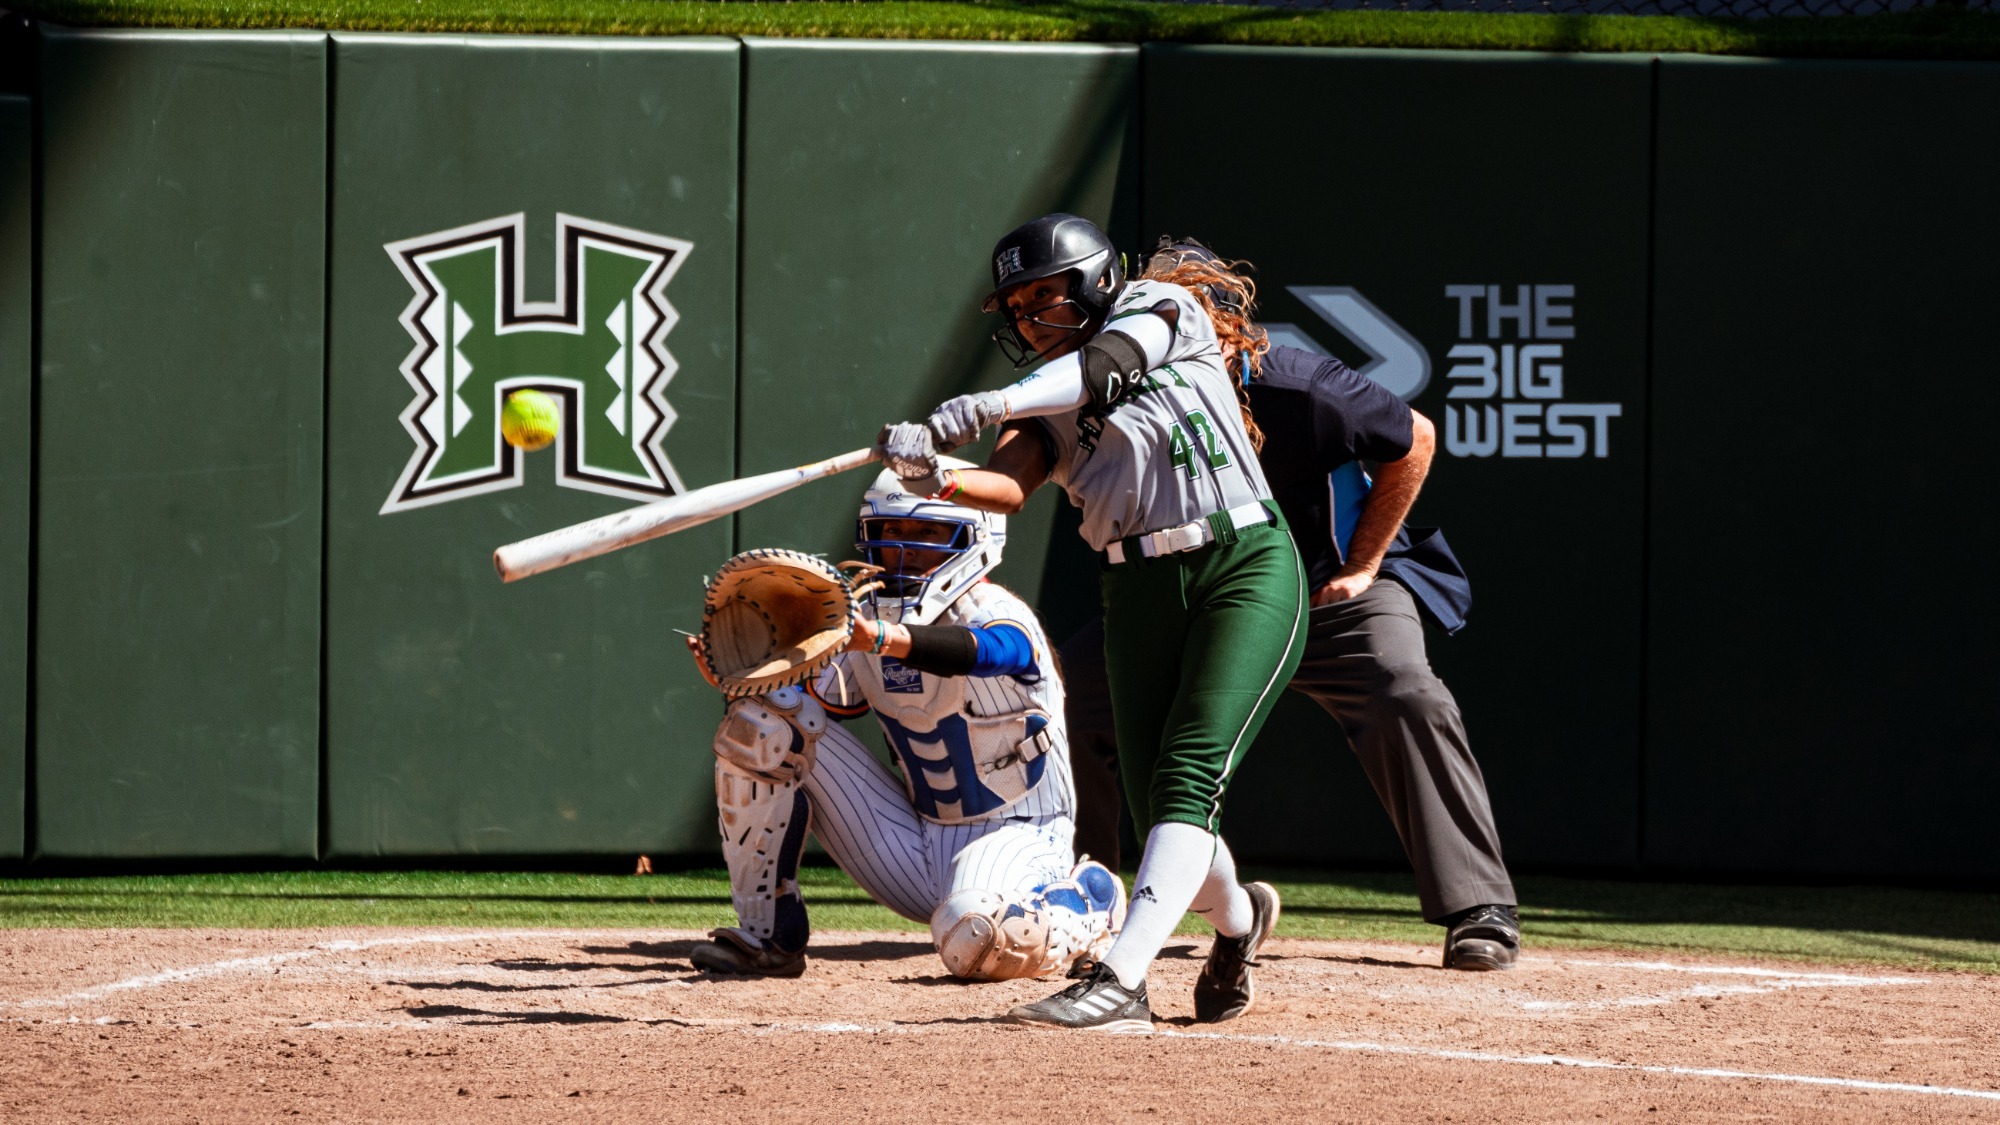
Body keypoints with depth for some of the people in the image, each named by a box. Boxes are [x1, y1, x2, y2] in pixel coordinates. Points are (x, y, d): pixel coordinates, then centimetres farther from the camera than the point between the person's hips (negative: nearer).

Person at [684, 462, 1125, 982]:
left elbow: (978, 651, -41)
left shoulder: (998, 613, -17)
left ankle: (1085, 900, -2)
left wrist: (882, 639, -60)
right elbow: (817, 707, 5)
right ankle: (767, 936, 1)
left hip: (1014, 836, -6)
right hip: (917, 850, 6)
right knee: (760, 721, -5)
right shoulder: (868, 619, 3)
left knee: (979, 941, -40)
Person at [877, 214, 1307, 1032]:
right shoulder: (1044, 403, 14)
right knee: (1160, 810, 1)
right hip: (1140, 592, 5)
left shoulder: (1163, 311, 3)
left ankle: (1119, 980, -29)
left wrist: (986, 406, -33)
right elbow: (1009, 487, -7)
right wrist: (935, 476, -29)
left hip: (1246, 572, -5)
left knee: (1188, 777, -19)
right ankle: (1236, 918, 34)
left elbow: (1104, 365, -19)